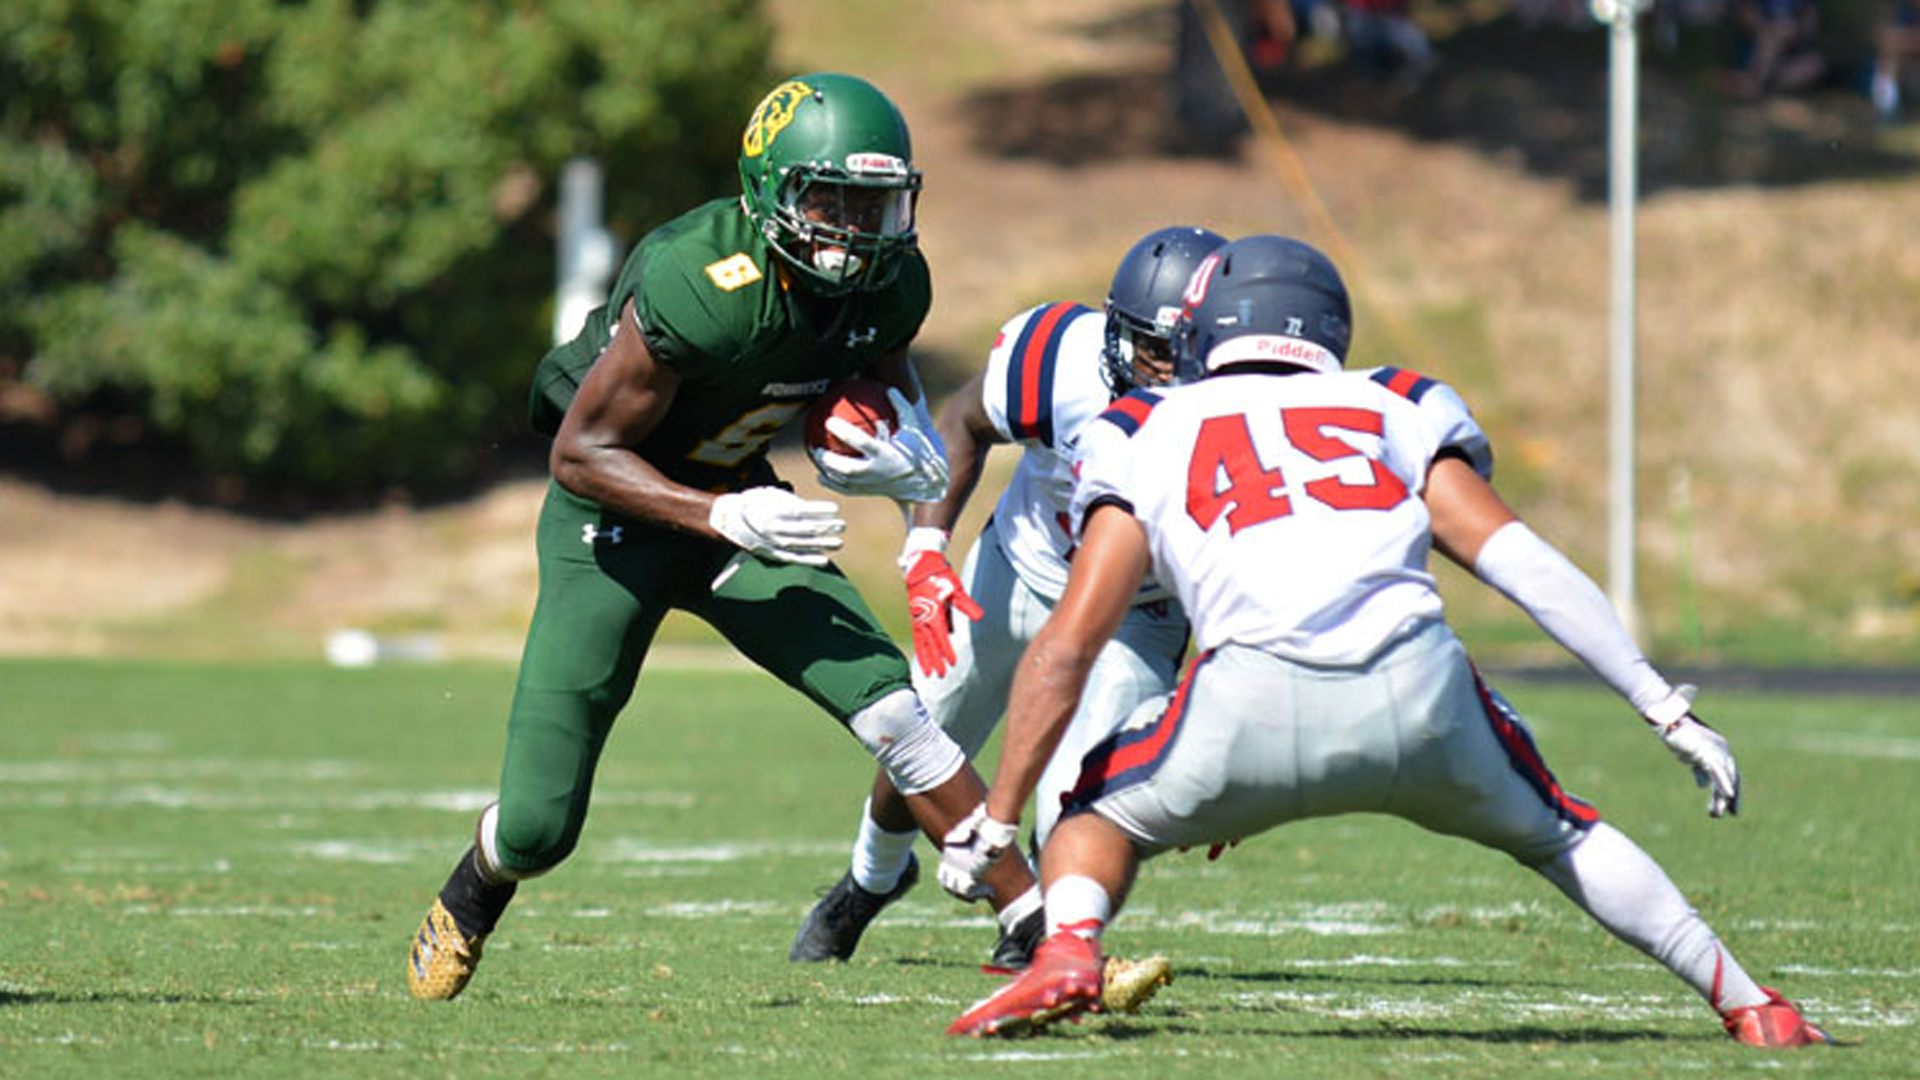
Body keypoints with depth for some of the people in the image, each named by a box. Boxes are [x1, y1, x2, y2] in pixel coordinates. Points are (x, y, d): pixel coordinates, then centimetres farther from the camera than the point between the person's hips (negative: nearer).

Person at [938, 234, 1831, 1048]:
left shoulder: (1148, 435, 24)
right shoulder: (1394, 412, 27)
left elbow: (1067, 647, 15)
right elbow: (1526, 565, 14)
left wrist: (996, 817, 21)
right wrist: (1666, 709, 12)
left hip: (1258, 706, -2)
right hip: (1418, 695, 2)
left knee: (1104, 815, 25)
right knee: (1552, 831, 29)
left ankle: (1067, 952, -5)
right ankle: (1746, 1001, 23)